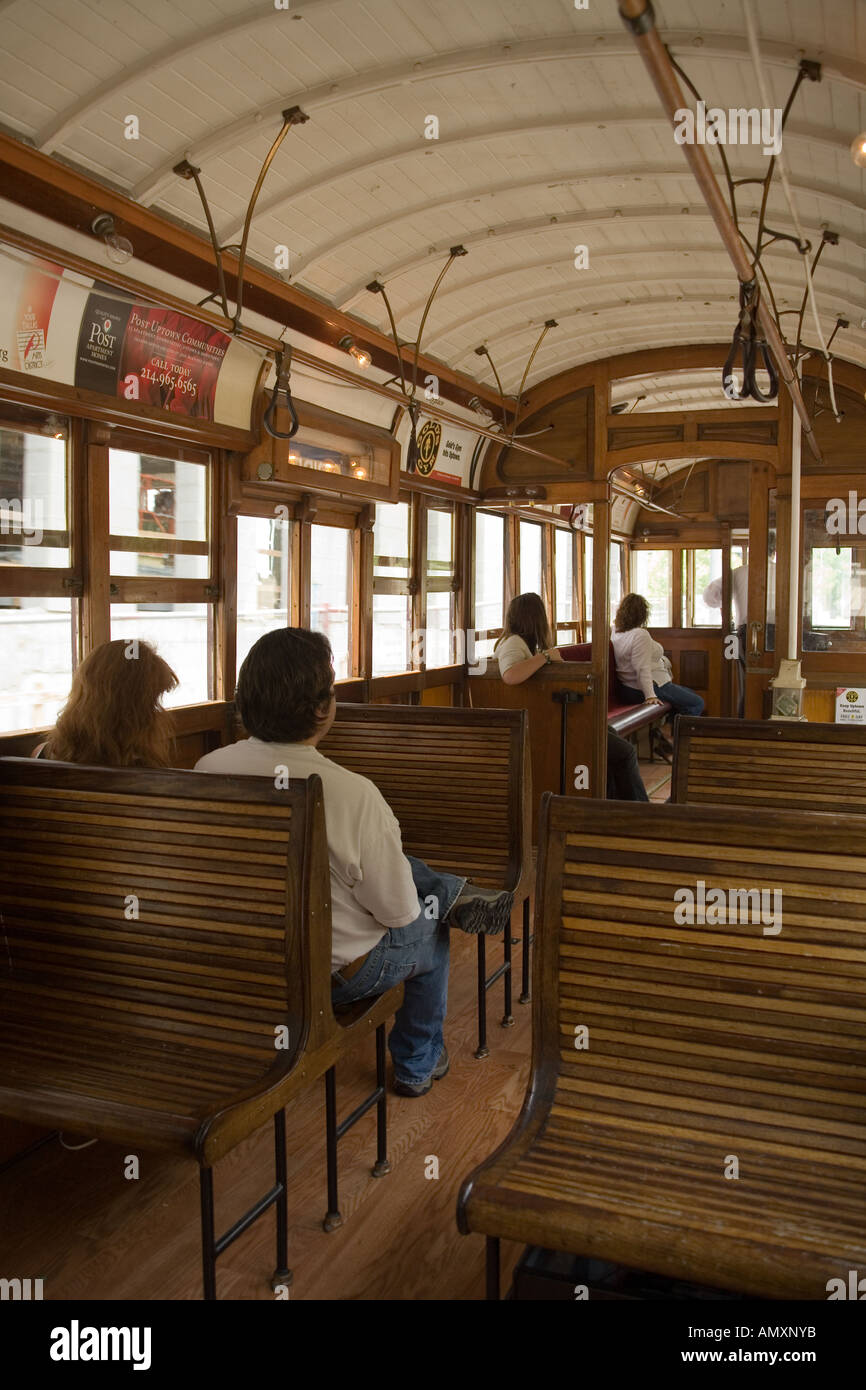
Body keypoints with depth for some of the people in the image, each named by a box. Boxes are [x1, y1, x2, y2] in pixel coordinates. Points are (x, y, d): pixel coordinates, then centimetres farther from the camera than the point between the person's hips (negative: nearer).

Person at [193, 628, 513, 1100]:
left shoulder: (208, 769, -18)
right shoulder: (354, 794, -35)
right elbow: (398, 912, -22)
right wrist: (421, 906, 3)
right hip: (334, 973, -5)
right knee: (430, 933, 28)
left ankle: (454, 893, 40)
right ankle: (417, 1067, 47)